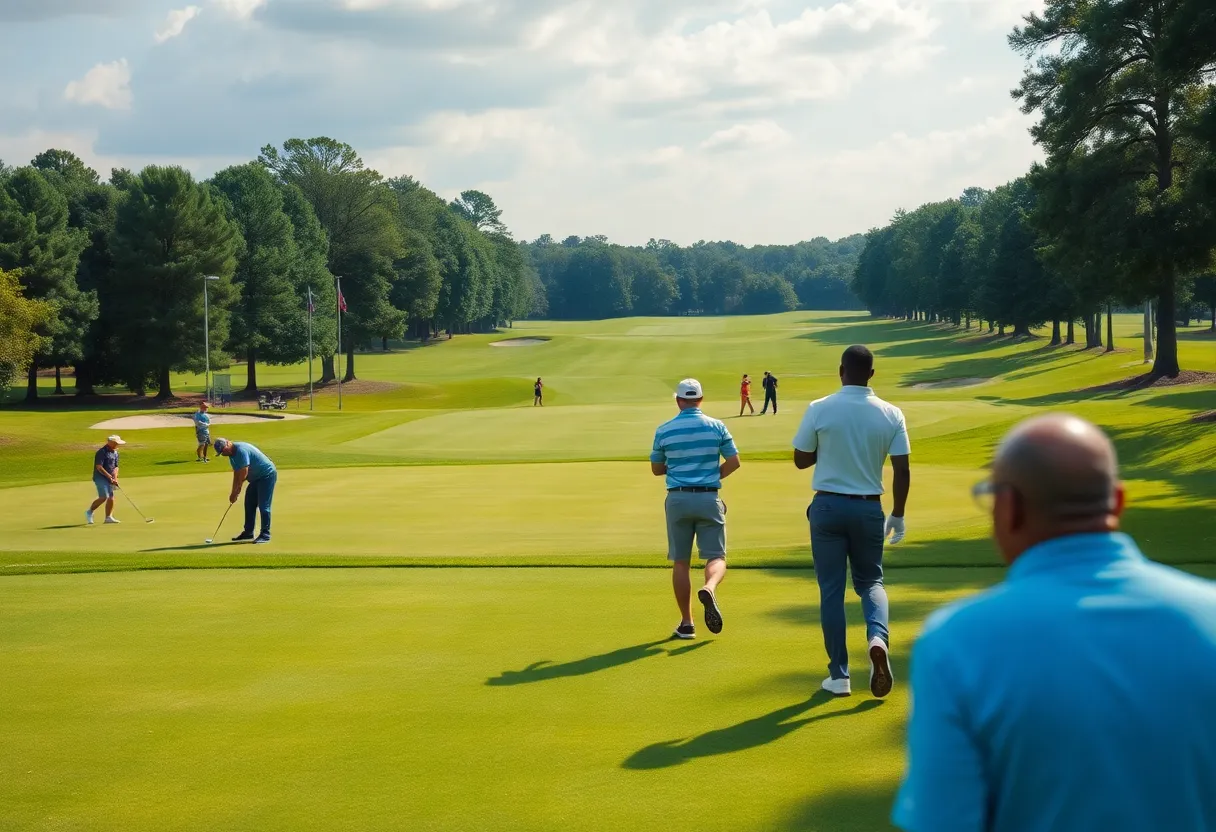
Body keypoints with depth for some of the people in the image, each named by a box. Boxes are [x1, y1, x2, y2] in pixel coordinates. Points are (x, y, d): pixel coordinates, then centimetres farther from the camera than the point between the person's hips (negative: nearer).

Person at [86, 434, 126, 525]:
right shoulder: (102, 452, -14)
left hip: (109, 479, 8)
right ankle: (89, 512, -1)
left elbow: (115, 466, 15)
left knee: (111, 497, 3)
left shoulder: (115, 453, 13)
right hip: (100, 477, -8)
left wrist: (115, 478, 0)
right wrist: (109, 476, -18)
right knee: (104, 497, -17)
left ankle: (108, 517, 8)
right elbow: (99, 467, -20)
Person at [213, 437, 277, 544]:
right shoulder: (232, 455, 7)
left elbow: (243, 474, -26)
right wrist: (234, 493, 6)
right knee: (249, 504, 10)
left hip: (267, 475, -10)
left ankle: (265, 534, -8)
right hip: (256, 478, 10)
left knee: (263, 506, -12)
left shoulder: (241, 450, -25)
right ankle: (248, 532, 17)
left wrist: (235, 492, -18)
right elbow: (236, 474, 13)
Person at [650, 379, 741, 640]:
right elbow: (734, 462, 0)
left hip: (678, 499, 1)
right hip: (708, 498, -1)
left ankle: (686, 623, 10)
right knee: (716, 557, 3)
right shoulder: (716, 427, -1)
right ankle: (709, 588, -31)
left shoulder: (664, 431, 0)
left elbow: (656, 469, 9)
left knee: (680, 562, 9)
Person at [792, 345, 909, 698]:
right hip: (869, 509, 1)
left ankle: (839, 675, 7)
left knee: (831, 590, 6)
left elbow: (801, 460, 0)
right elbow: (902, 471, -3)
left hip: (828, 506, -1)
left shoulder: (819, 410, -9)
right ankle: (878, 638, -13)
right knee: (871, 580, 18)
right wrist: (898, 516, 8)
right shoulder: (890, 414, -4)